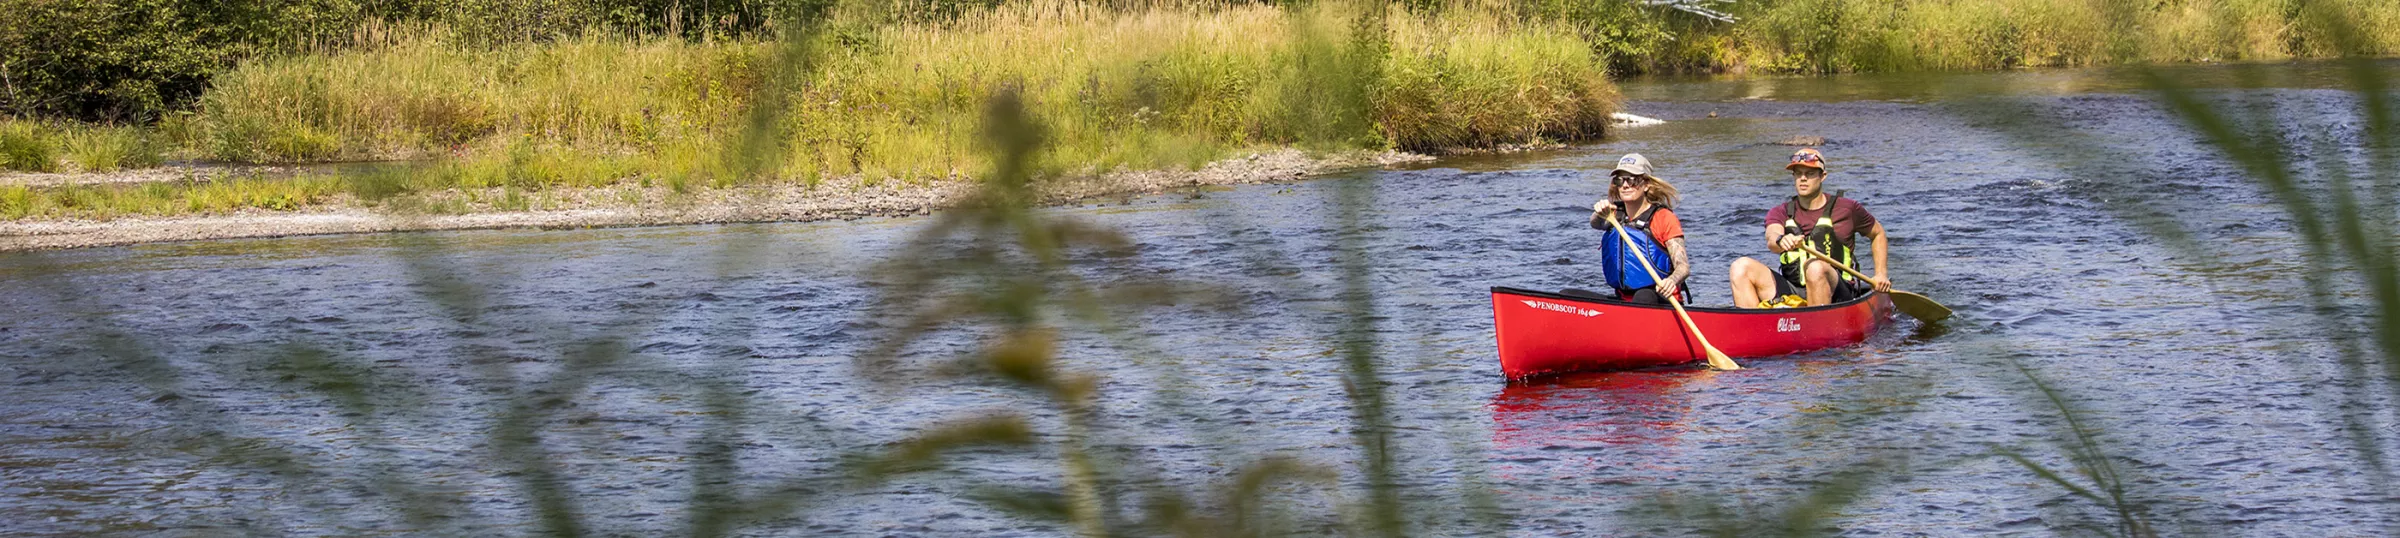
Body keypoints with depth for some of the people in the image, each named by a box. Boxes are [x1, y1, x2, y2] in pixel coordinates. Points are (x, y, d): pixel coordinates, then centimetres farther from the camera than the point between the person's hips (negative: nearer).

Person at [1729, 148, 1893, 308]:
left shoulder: (1847, 209, 8)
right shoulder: (1780, 213, 13)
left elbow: (1878, 233, 24)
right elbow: (1771, 238, -10)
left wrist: (1880, 275, 14)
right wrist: (1781, 240, -36)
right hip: (1791, 296, 3)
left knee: (1815, 267, -37)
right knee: (1741, 267, -18)